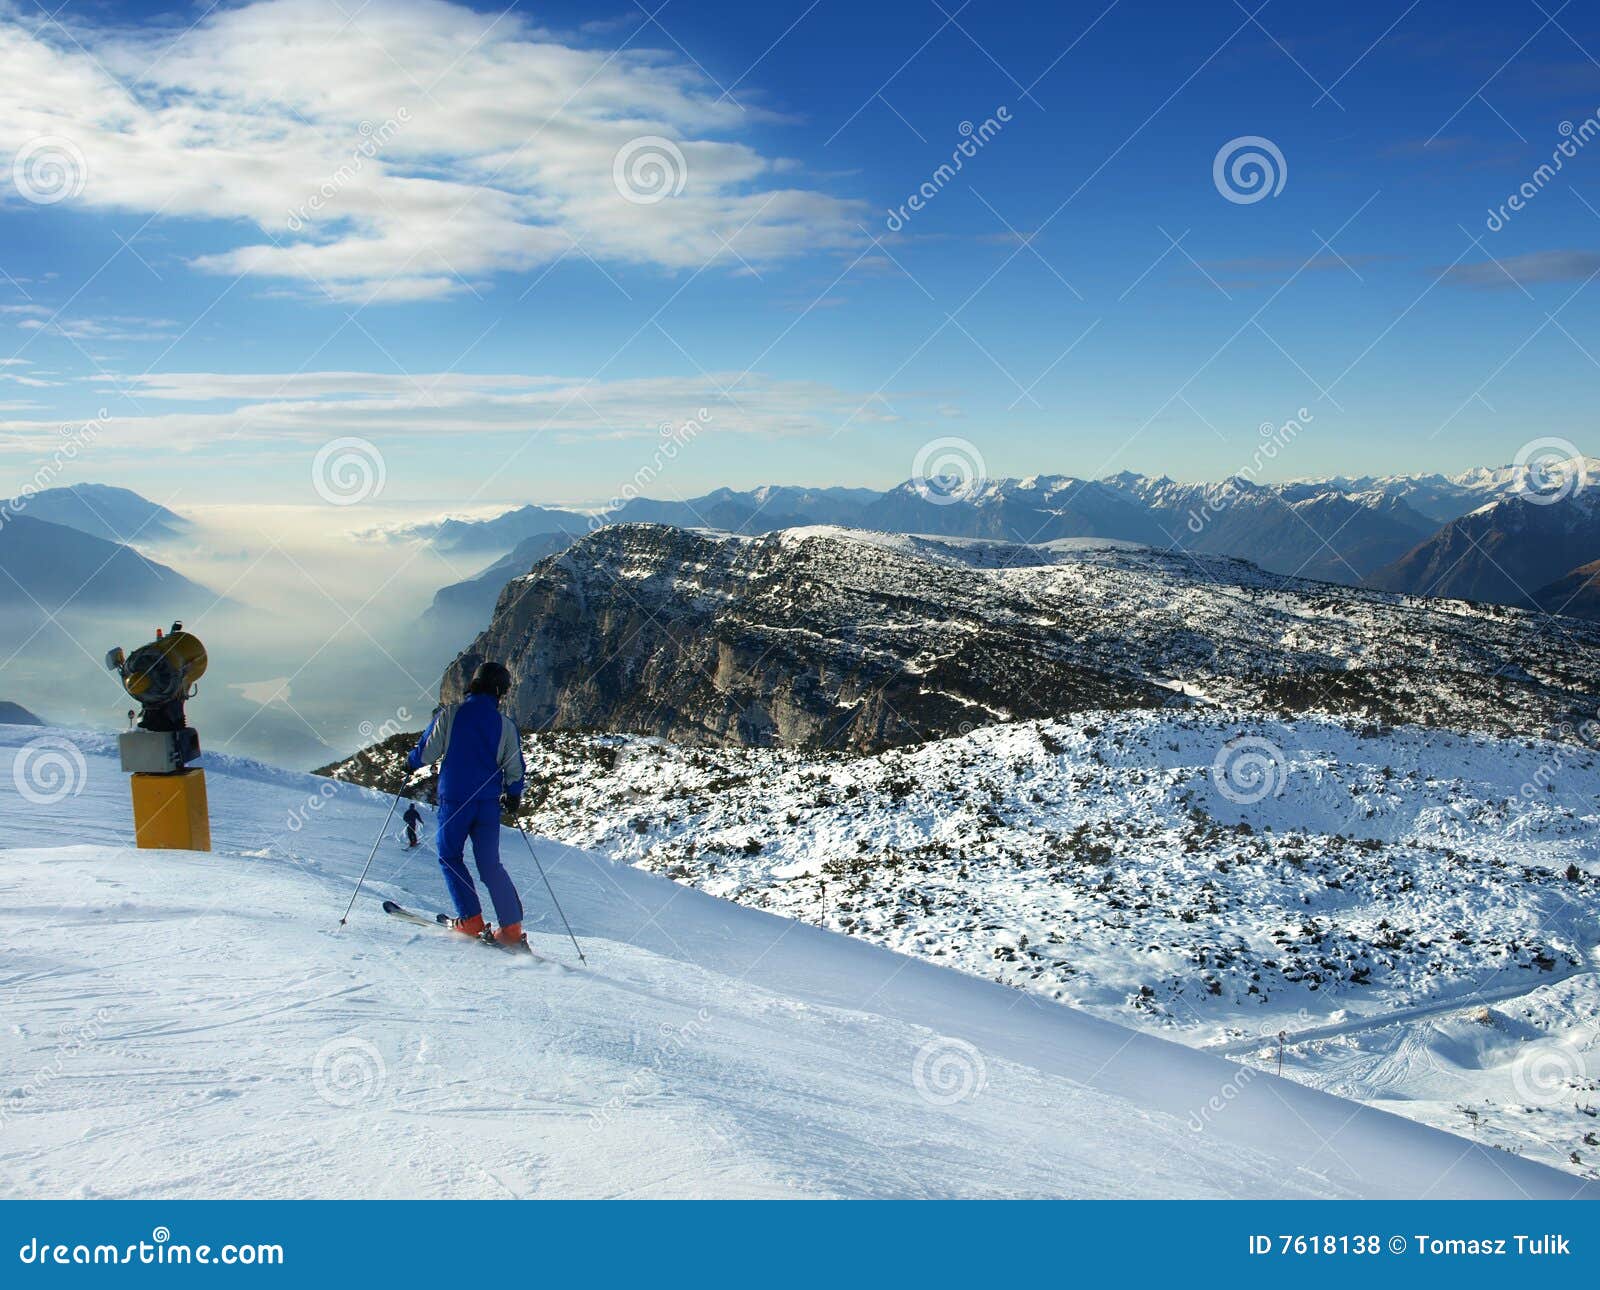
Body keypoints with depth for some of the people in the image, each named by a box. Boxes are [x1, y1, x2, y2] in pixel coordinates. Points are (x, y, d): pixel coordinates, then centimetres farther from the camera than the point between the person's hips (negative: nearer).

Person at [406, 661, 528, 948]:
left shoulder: (450, 714, -6)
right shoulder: (506, 724, 0)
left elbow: (427, 752, -5)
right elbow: (515, 769, 3)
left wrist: (412, 761, 17)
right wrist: (513, 795, 21)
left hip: (454, 800, -2)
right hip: (489, 803, 2)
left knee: (450, 857, 15)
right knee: (490, 864, 9)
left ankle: (471, 921, 5)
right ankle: (512, 927, 2)